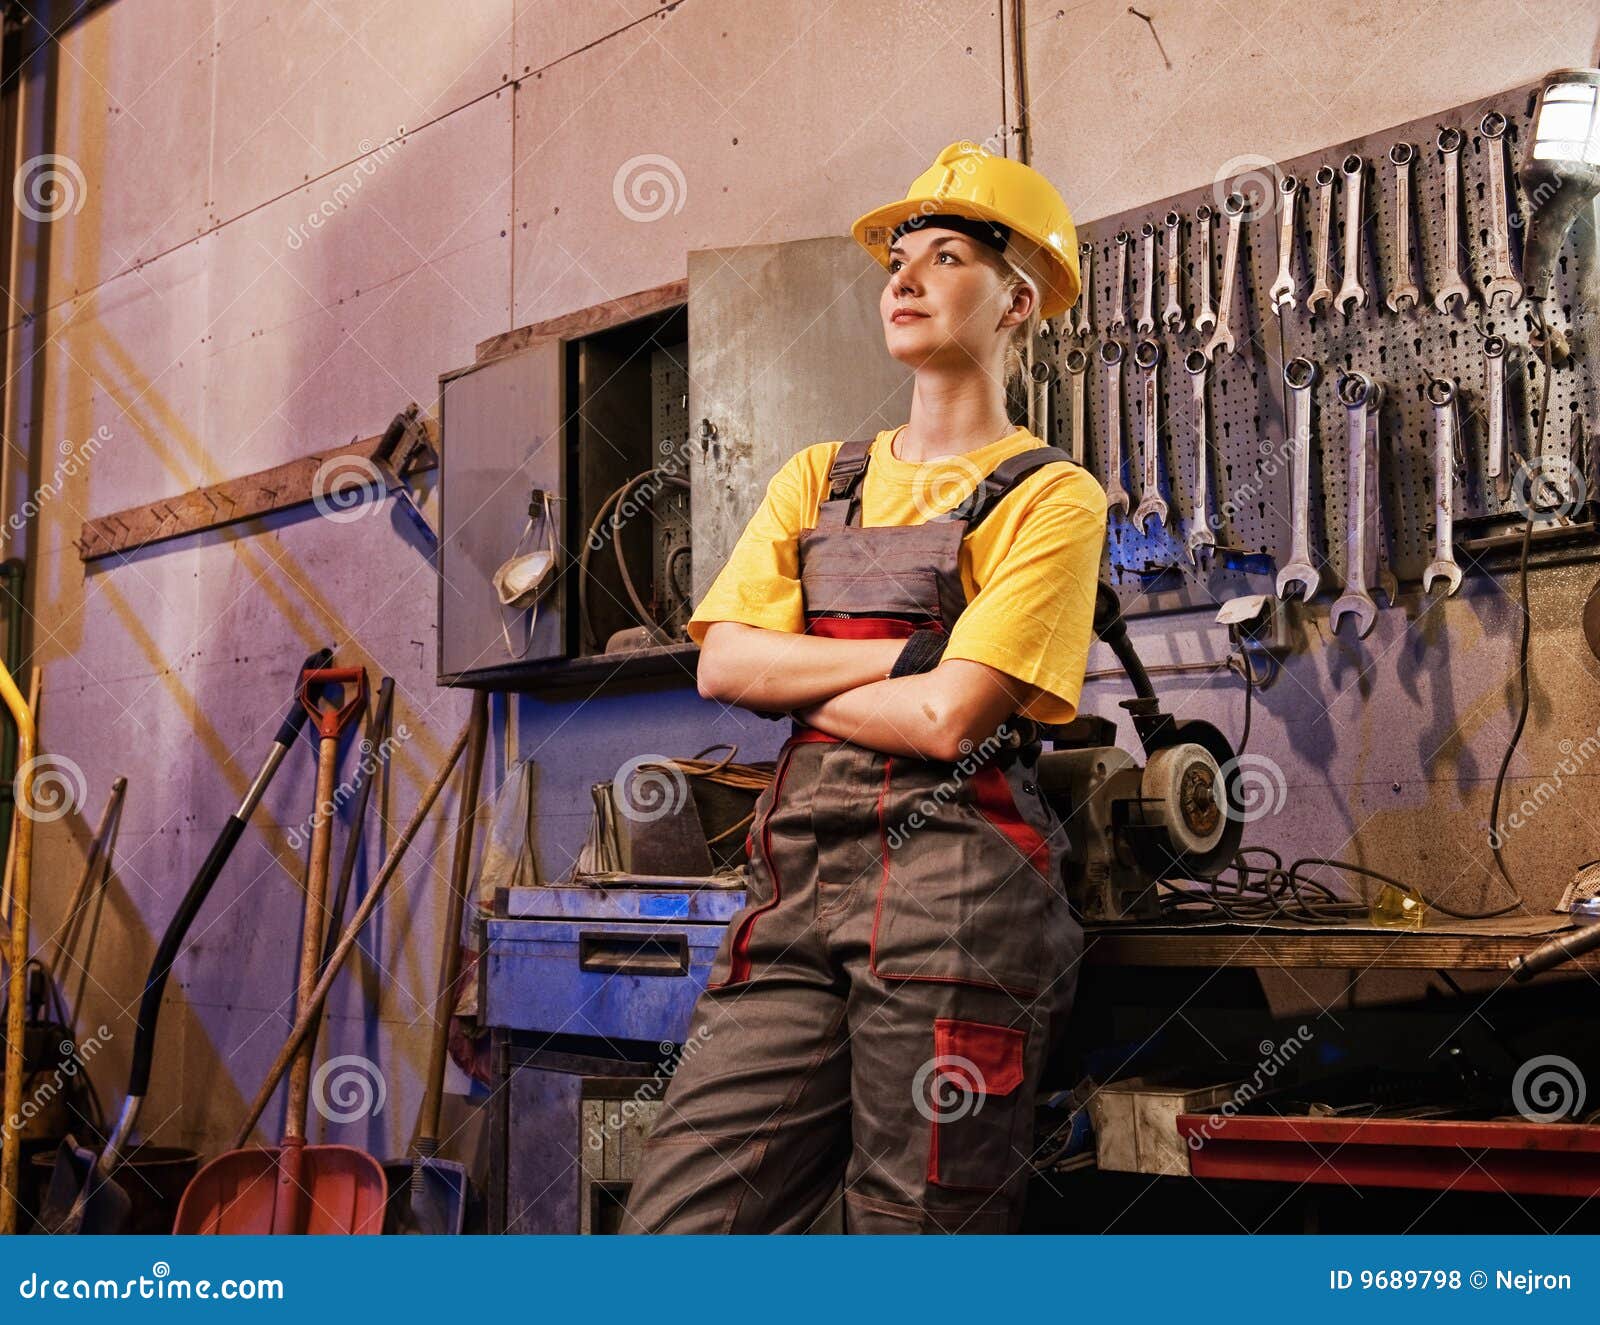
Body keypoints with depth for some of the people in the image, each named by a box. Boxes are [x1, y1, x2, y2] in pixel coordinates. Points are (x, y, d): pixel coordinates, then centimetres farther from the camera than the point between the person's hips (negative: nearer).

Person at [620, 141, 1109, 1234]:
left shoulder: (1052, 496, 3)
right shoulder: (819, 480, 20)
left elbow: (947, 720, -10)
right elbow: (722, 664, 6)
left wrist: (794, 674, 4)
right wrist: (910, 656, -4)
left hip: (954, 887, -5)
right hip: (801, 876, 5)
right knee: (678, 1217, -2)